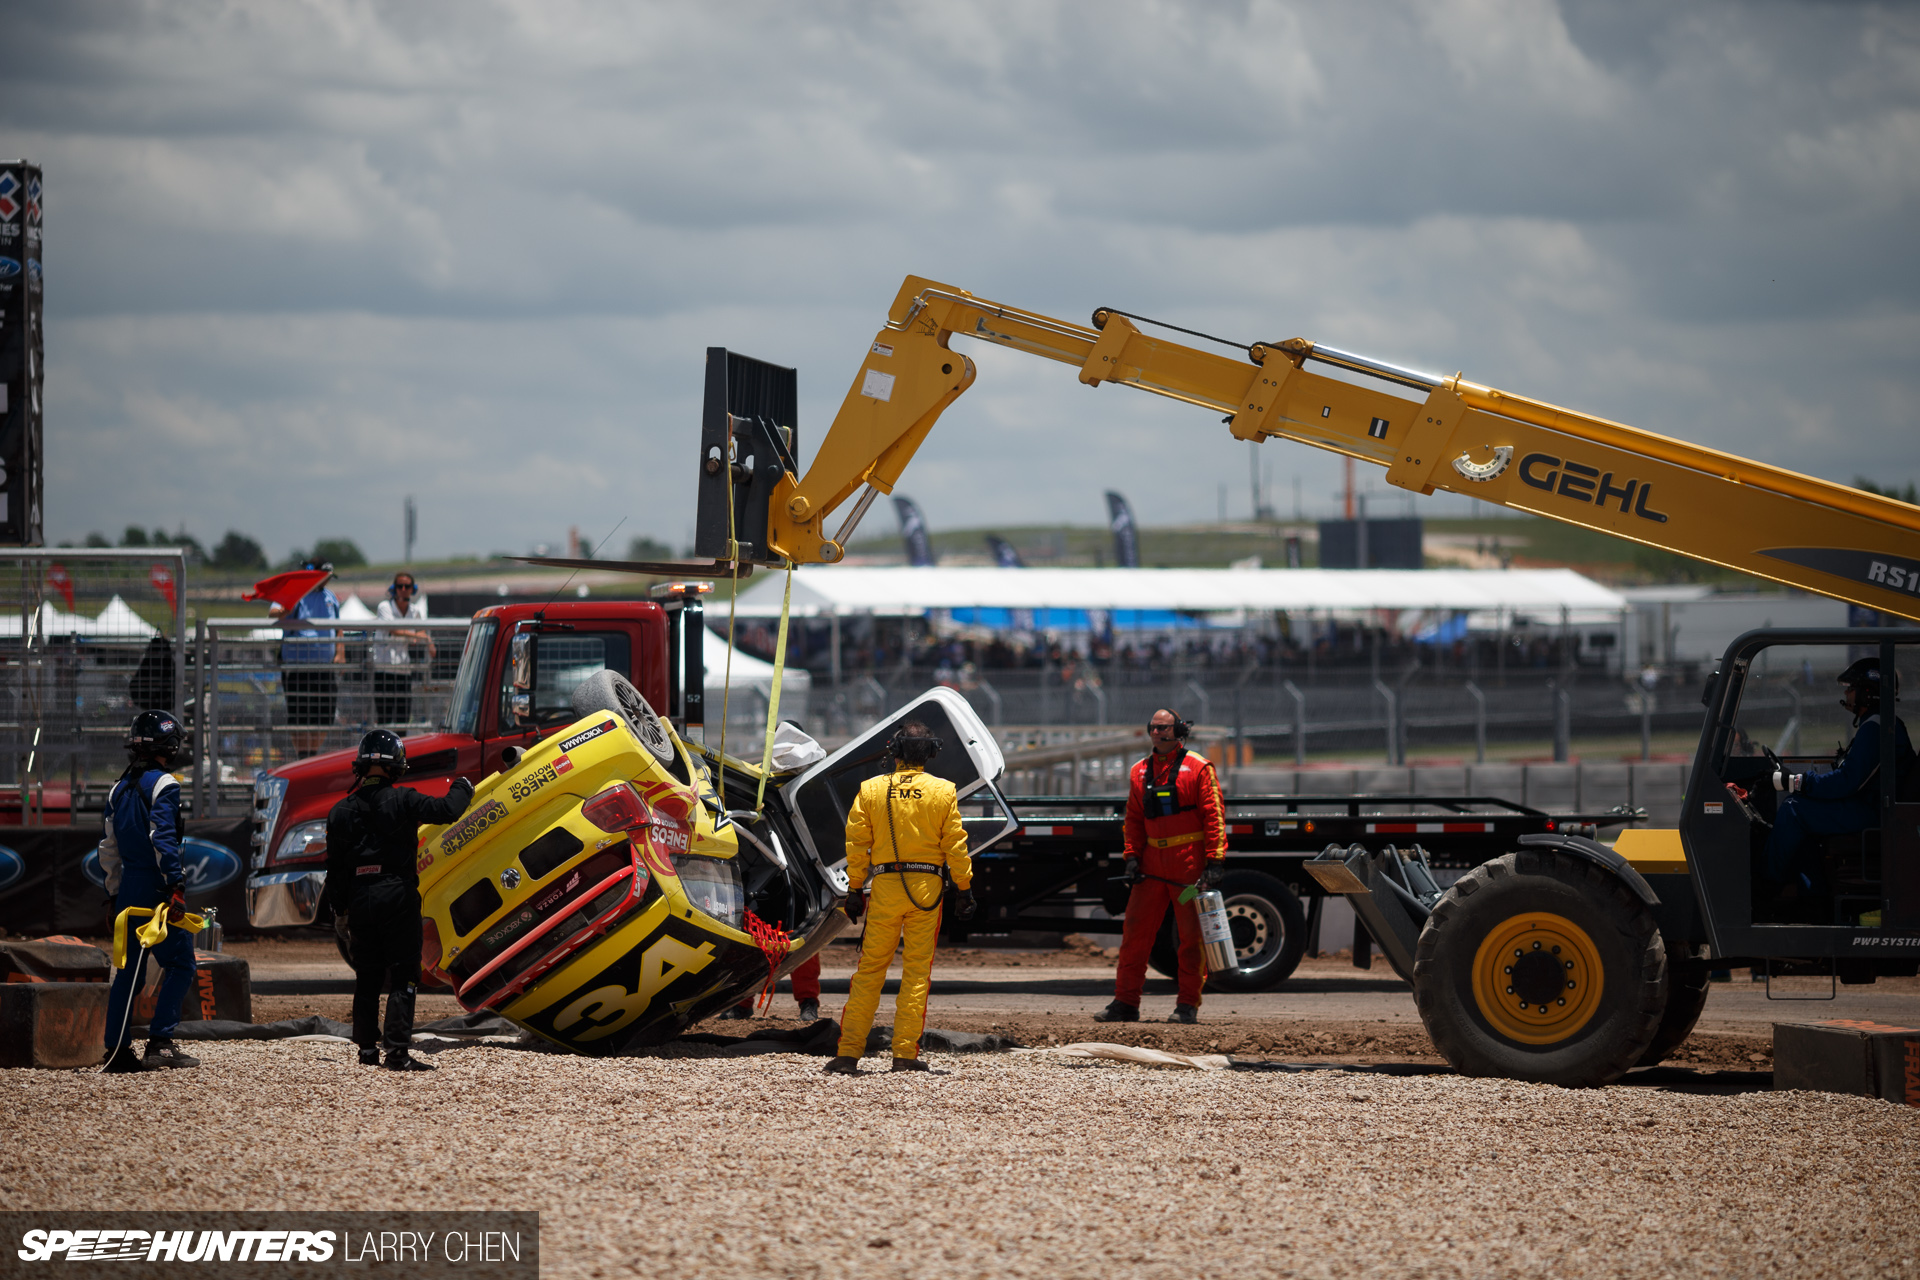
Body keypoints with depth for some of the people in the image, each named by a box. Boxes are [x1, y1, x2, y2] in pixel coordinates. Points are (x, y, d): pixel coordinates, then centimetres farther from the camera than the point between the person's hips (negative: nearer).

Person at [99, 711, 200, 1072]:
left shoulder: (120, 788, 15)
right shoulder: (162, 785, -9)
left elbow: (110, 848, 17)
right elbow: (163, 838, -20)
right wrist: (176, 884, -23)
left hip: (129, 888, 8)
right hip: (156, 887, -8)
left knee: (129, 969, 11)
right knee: (179, 964, -3)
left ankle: (117, 1049, 10)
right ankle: (159, 1043, -12)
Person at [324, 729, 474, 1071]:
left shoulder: (341, 811, 6)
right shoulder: (401, 800, -8)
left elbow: (335, 866, 9)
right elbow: (446, 810, -14)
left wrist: (340, 906, 18)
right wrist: (461, 788, 7)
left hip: (360, 900, 4)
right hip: (398, 898, -4)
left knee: (367, 978, 13)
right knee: (402, 978, -2)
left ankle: (368, 1049, 14)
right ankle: (397, 1052, -10)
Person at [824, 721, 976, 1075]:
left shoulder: (871, 789, 3)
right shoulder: (942, 791, 0)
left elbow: (857, 843, 2)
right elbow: (955, 845, -1)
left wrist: (855, 889, 8)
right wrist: (964, 889, 6)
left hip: (885, 885, 1)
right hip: (926, 886, -1)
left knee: (870, 969, 4)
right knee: (917, 971, 4)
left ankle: (849, 1052, 0)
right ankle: (905, 1052, 0)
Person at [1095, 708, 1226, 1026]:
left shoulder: (1198, 768, -2)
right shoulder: (1140, 773, 14)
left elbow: (1214, 817, -6)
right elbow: (1133, 819, 17)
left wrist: (1215, 862, -13)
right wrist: (1133, 857, 4)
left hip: (1189, 862, -5)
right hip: (1153, 862, 5)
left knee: (1192, 934, -1)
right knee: (1135, 931, 2)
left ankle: (1188, 1005, 4)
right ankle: (1125, 1002, 6)